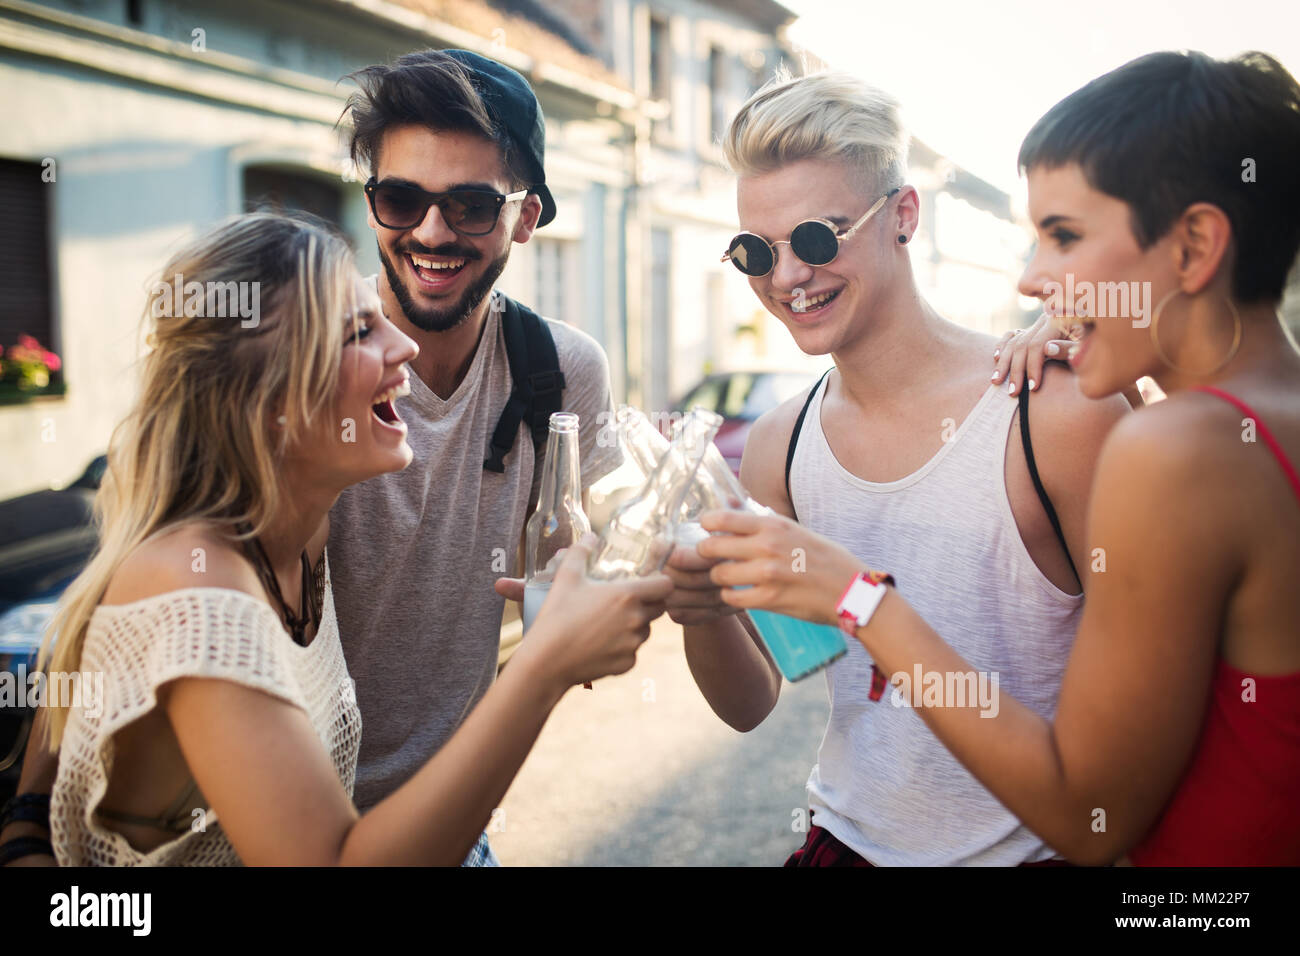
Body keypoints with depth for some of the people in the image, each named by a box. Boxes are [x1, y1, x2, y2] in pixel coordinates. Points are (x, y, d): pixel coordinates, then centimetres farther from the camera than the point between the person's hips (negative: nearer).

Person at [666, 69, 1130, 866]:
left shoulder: (1059, 415, -20)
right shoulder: (777, 450, -6)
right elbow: (751, 704, -2)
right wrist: (704, 608, -21)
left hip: (1029, 844, -3)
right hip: (848, 837, 4)